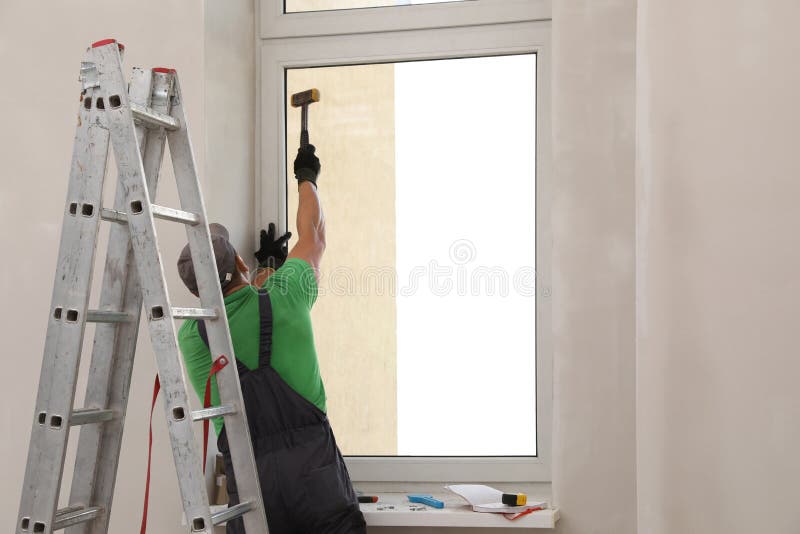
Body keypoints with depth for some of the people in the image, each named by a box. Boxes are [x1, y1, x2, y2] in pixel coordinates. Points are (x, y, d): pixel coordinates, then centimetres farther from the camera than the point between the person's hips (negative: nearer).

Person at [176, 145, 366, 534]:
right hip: (312, 463, -2)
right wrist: (307, 177, 37)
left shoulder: (191, 337, 8)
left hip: (248, 475, 2)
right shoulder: (283, 295, 1)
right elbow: (313, 235, 21)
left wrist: (266, 265, 44)